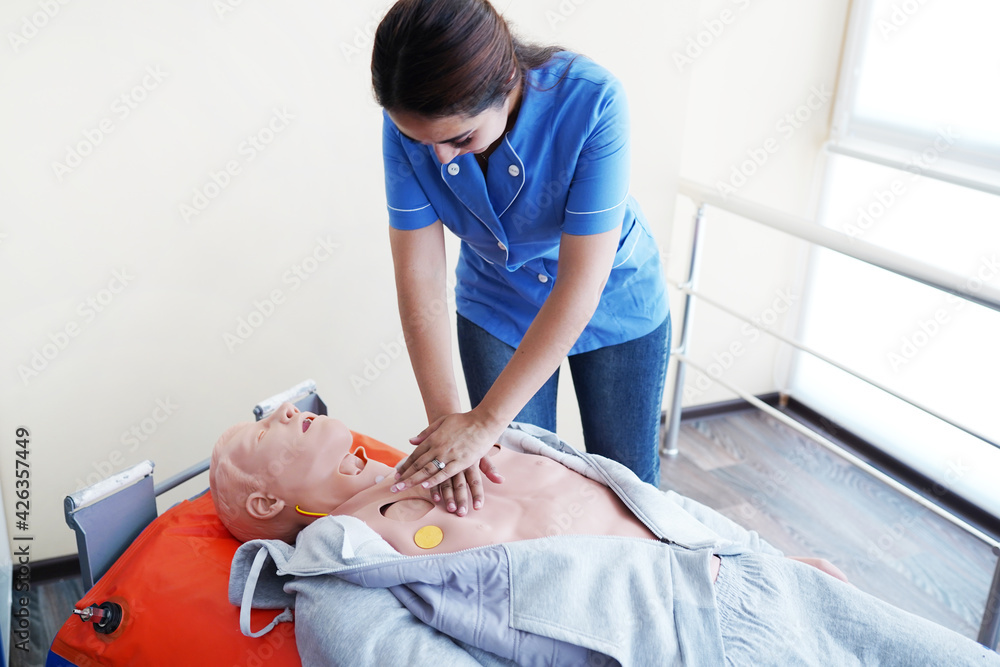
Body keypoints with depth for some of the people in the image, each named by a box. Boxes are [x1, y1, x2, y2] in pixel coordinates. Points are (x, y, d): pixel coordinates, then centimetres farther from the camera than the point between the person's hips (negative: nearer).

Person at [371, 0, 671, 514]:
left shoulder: (592, 101, -34)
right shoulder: (409, 123, -24)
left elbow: (580, 287, -34)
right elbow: (420, 278, -22)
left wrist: (482, 423, -34)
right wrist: (445, 417, -29)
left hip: (613, 304, -1)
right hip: (496, 308, 2)